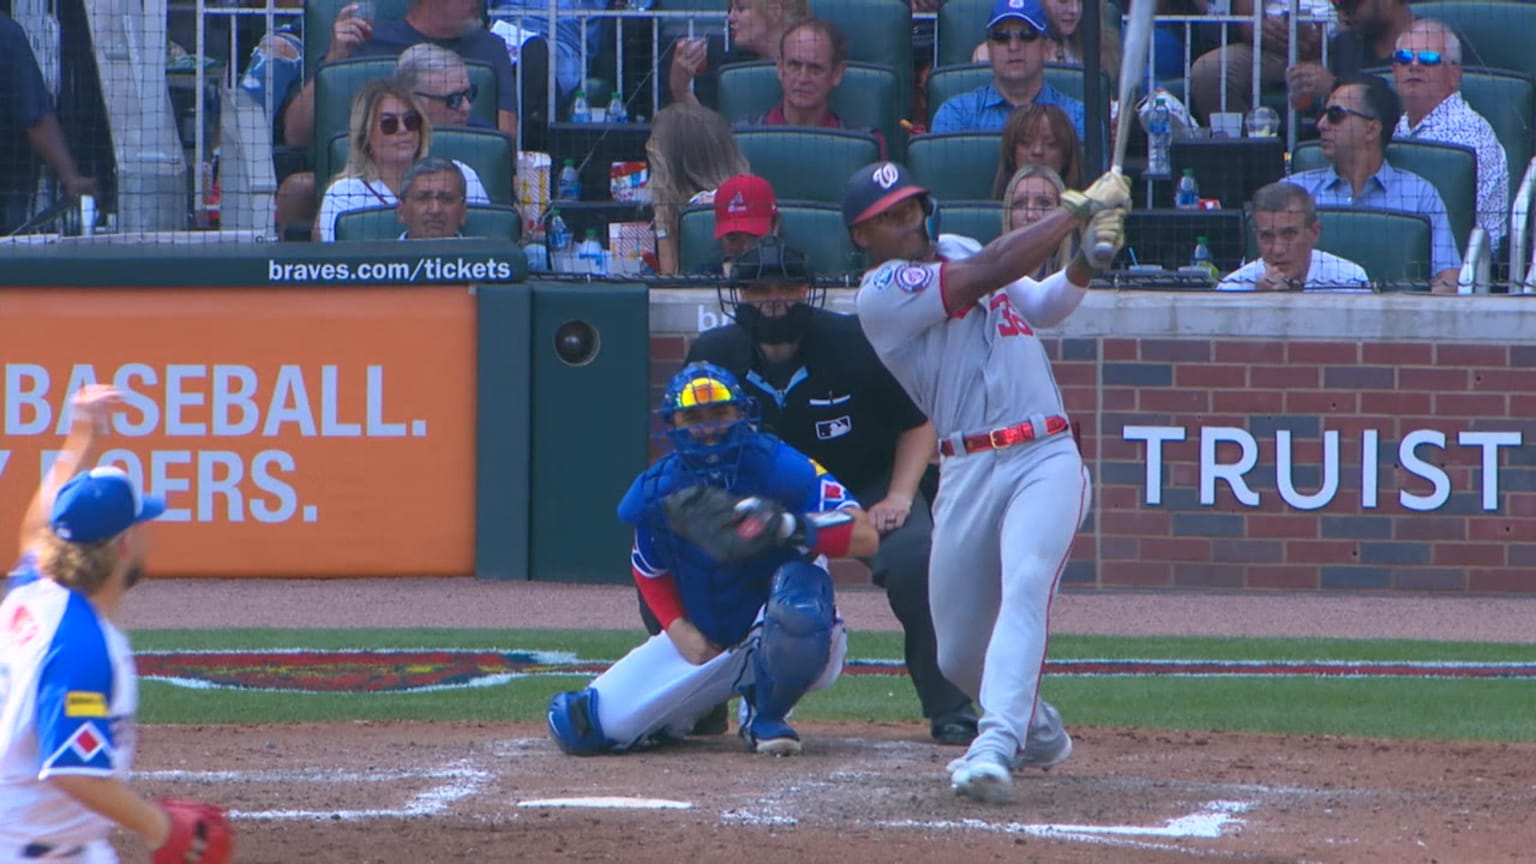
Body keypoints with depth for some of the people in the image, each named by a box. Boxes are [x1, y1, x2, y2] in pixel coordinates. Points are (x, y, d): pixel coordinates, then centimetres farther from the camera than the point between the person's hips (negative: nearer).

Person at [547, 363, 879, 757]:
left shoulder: (778, 468, -21)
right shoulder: (655, 493, -7)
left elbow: (865, 537, -29)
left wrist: (789, 527, -45)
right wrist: (678, 628, -7)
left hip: (785, 646, -4)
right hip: (702, 642, 4)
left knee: (799, 583, -40)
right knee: (580, 726, -9)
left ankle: (767, 717, -11)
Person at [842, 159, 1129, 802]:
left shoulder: (956, 248, 16)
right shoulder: (881, 293, -6)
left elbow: (1043, 305, 21)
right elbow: (988, 273, -16)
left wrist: (1088, 261, -1)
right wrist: (1079, 207, -11)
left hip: (1047, 458, 2)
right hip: (968, 474, -2)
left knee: (1025, 586, -25)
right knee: (959, 657, 3)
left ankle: (996, 747, -36)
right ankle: (1037, 730, 34)